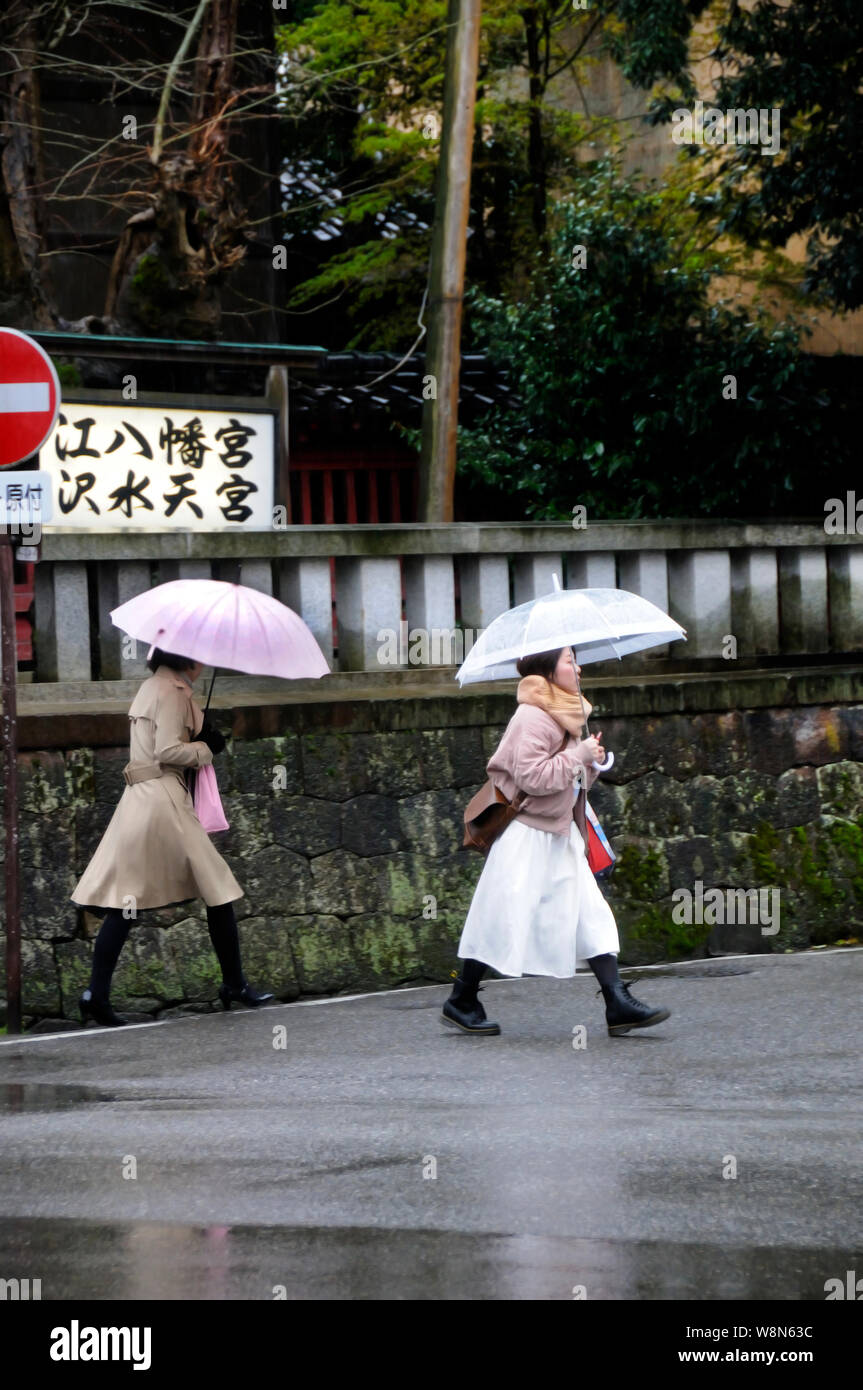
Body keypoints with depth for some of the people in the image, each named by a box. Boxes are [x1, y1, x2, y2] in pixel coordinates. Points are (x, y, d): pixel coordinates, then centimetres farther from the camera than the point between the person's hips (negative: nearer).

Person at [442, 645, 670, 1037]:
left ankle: (618, 1004, -4)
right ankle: (461, 1002, 9)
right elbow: (532, 776, -25)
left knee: (590, 916, 1)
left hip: (561, 833, 9)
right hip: (527, 834, -9)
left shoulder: (568, 716, 15)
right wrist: (580, 755, -18)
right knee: (506, 917, -3)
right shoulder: (532, 718, -15)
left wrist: (591, 765, 5)